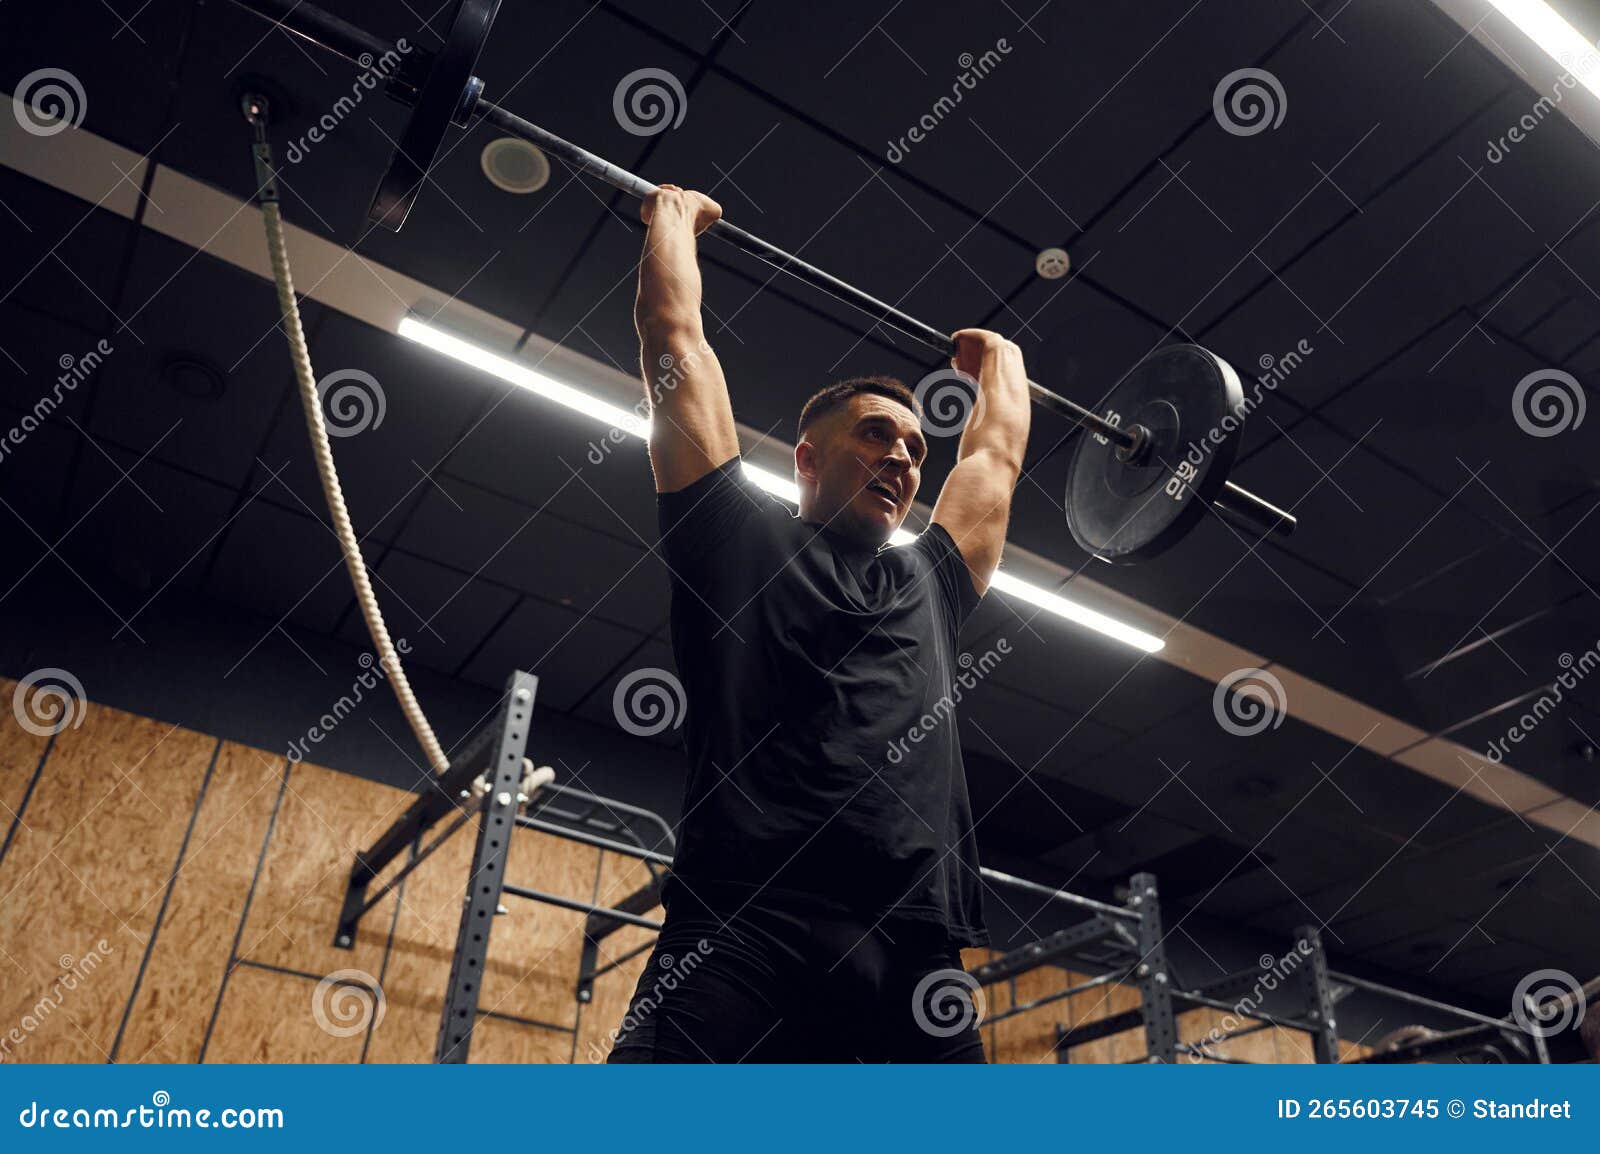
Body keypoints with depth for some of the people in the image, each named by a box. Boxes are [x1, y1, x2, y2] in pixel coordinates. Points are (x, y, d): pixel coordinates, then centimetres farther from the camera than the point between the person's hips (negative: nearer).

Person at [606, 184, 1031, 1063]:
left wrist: (998, 361, 59)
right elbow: (675, 336, 22)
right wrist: (673, 216, 36)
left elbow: (996, 456, 44)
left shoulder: (927, 586, 28)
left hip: (914, 972, 5)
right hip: (741, 937, -4)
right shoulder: (742, 540, 16)